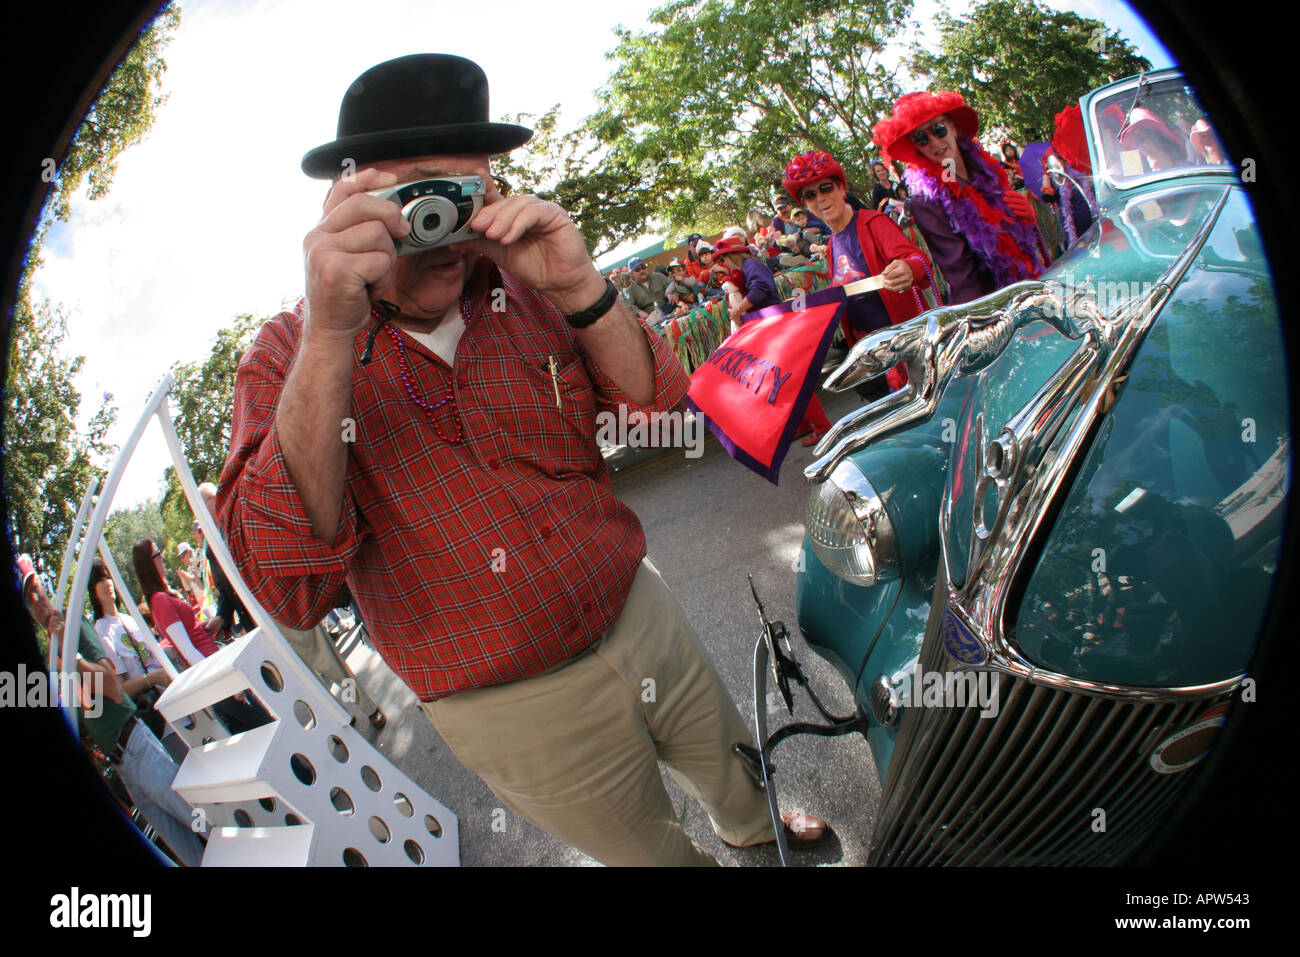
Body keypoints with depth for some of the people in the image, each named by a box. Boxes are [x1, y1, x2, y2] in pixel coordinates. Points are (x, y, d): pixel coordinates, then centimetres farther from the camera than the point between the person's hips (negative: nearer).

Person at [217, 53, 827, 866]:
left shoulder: (518, 286, -5)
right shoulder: (288, 357, -13)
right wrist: (329, 337, -36)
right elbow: (287, 586, -27)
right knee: (655, 850, 22)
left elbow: (657, 402, -7)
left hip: (641, 616, 4)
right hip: (518, 709, -3)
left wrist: (580, 289, -25)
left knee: (732, 763, 30)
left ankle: (754, 831, 64)